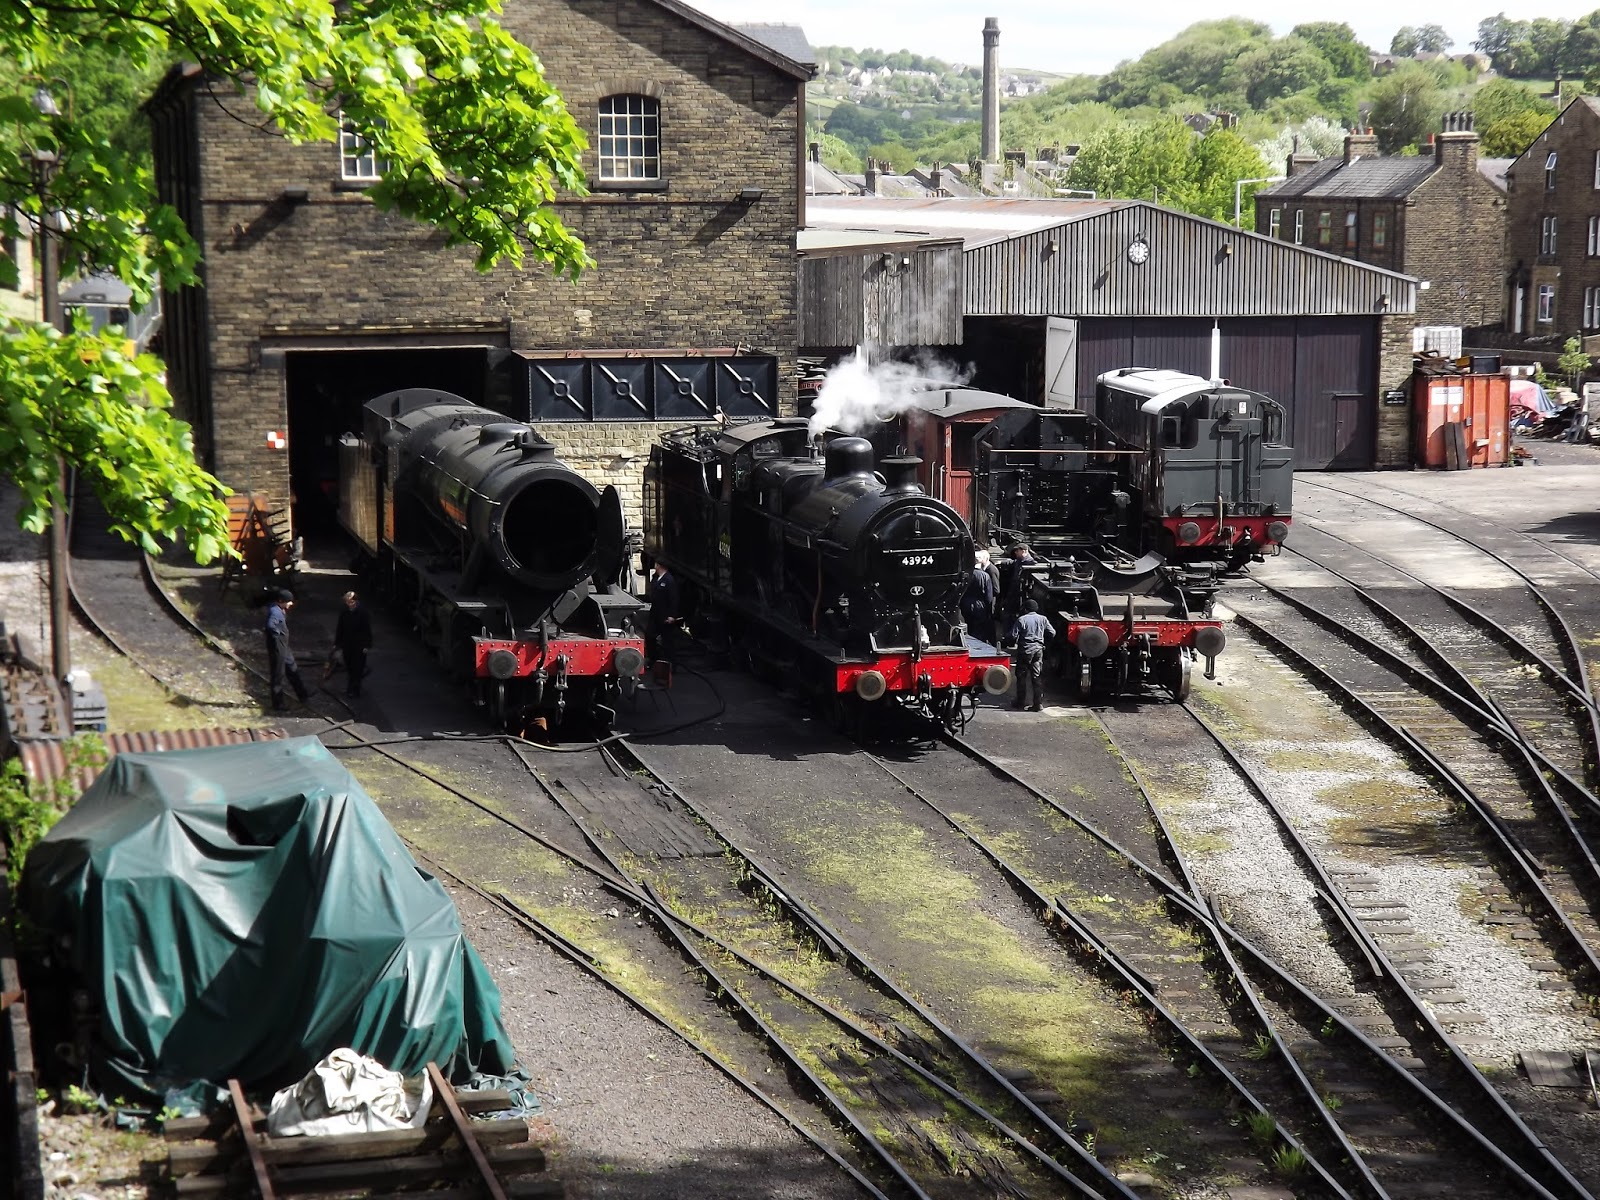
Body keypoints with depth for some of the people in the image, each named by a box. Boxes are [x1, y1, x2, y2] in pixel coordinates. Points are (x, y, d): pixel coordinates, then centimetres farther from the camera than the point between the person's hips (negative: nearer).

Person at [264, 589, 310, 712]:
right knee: (278, 675, 2)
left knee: (292, 670, 20)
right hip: (277, 647, -10)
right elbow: (270, 625, -41)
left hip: (284, 647, 10)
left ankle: (303, 696, 33)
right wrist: (278, 633, -24)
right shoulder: (275, 612, -24)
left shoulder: (280, 610, 6)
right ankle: (278, 704, 12)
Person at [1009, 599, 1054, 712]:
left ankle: (1020, 702, 15)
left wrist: (1016, 642, 11)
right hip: (1038, 649, 3)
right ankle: (1038, 702, 1)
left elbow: (1013, 635, -11)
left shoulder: (1021, 620, -8)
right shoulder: (1043, 619, 3)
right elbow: (1052, 632, 3)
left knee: (1021, 676, 9)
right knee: (1037, 676, 6)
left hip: (1025, 650, -3)